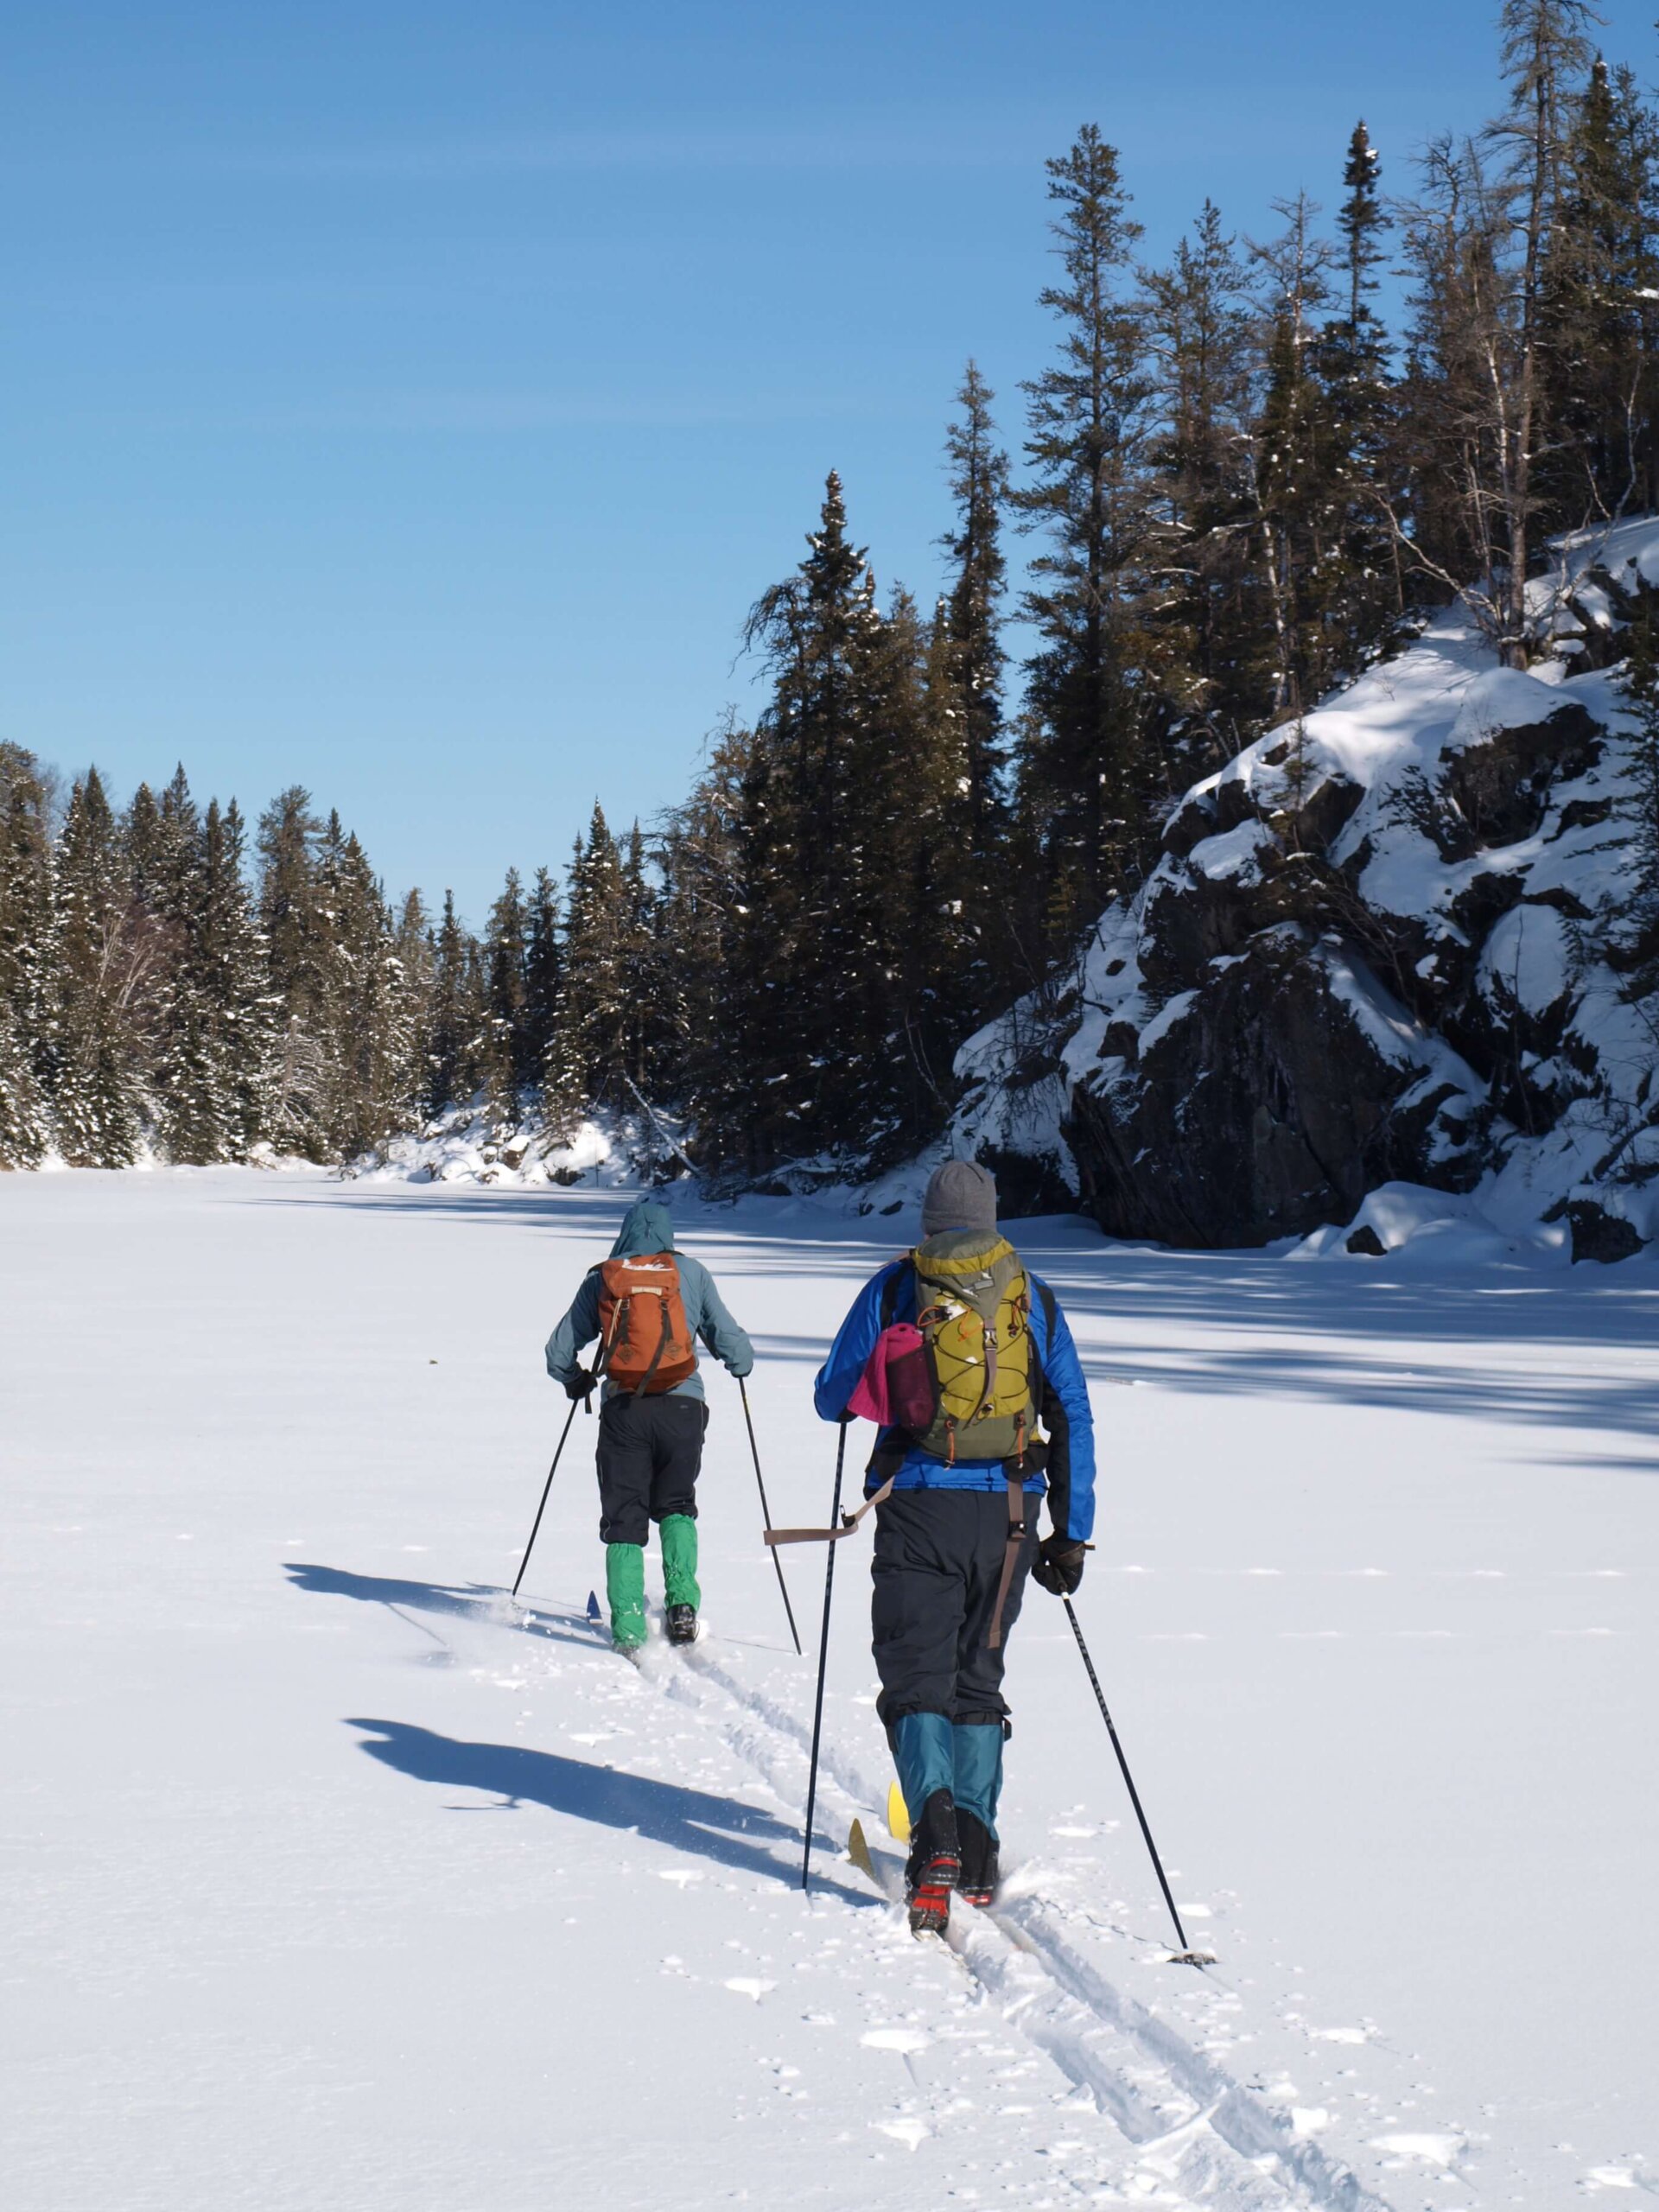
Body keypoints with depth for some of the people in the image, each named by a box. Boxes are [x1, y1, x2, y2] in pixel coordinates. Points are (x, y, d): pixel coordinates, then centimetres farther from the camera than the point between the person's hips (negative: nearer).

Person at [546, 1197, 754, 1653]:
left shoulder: (600, 1279, 10)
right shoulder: (691, 1273, 9)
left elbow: (559, 1352, 11)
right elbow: (729, 1341, 9)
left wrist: (578, 1382, 32)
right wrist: (741, 1364, 32)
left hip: (623, 1410, 0)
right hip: (682, 1407, 0)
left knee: (624, 1518, 7)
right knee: (676, 1504, 20)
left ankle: (627, 1628, -4)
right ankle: (681, 1600, -1)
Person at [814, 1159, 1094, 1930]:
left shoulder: (893, 1288, 1)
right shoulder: (1032, 1297, 8)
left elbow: (831, 1397, 7)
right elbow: (1074, 1420, 7)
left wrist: (868, 1398, 31)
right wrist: (1072, 1532, 10)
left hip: (920, 1506, -3)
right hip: (1008, 1515, 3)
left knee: (917, 1680, 1)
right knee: (978, 1679, 16)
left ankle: (936, 1837, -20)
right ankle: (976, 1852, 13)